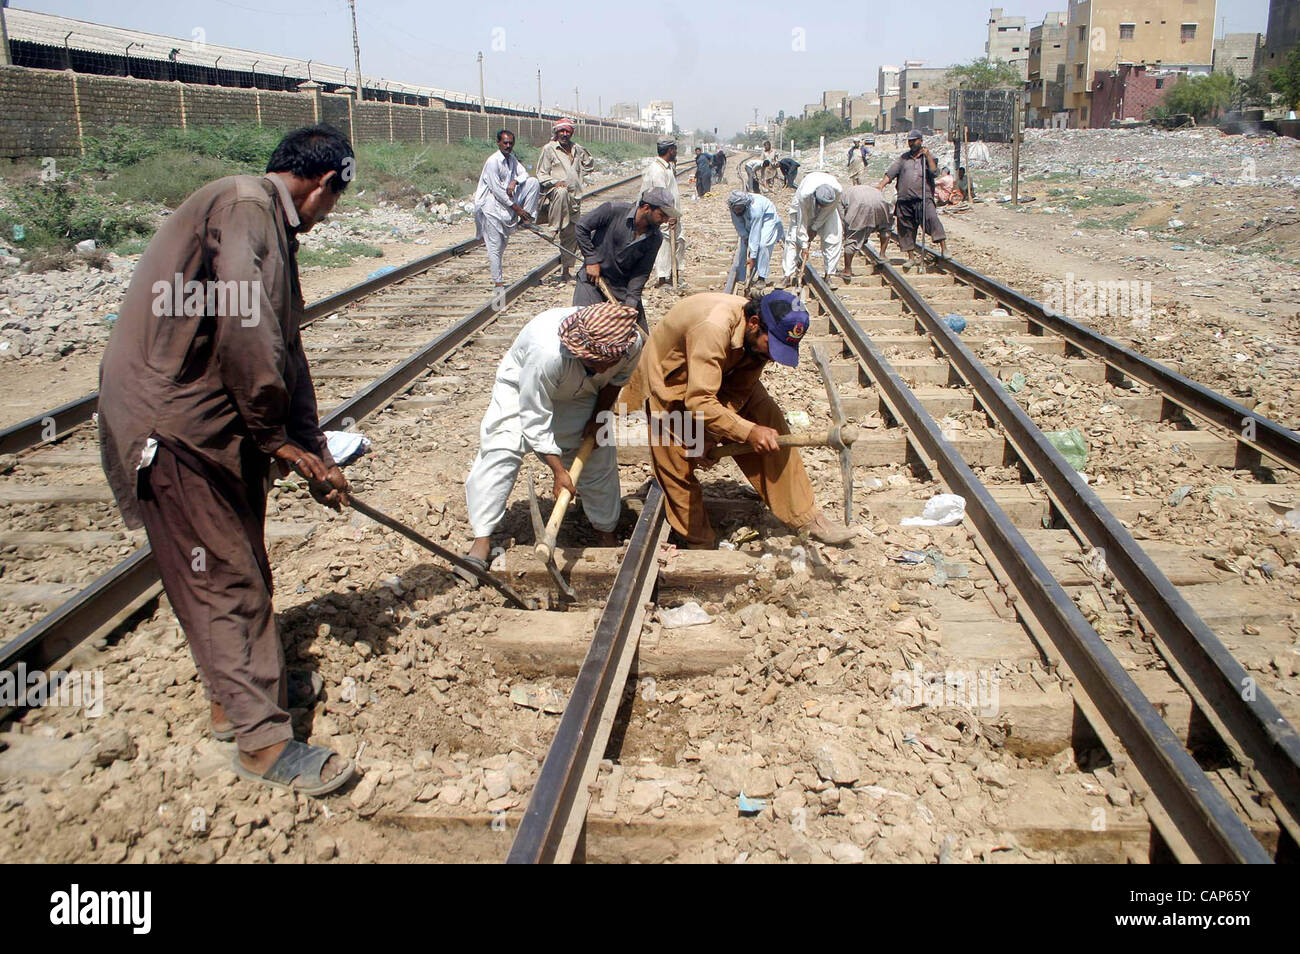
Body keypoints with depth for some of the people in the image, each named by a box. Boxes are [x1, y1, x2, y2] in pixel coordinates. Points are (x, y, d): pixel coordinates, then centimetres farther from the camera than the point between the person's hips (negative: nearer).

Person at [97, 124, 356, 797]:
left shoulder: (269, 223, 17)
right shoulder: (244, 203, -15)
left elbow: (283, 349, 17)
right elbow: (244, 327, -26)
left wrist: (314, 454, 15)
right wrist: (278, 435, -15)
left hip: (217, 425, 10)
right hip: (174, 426, -10)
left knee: (241, 568, 18)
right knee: (224, 578, -3)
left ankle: (235, 695, 35)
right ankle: (261, 739, 8)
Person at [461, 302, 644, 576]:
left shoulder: (633, 343, -33)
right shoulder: (547, 354, -47)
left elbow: (618, 378, -4)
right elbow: (535, 419, -35)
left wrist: (599, 417, -9)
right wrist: (558, 471, -33)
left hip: (580, 395, 4)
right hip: (522, 387, -4)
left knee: (598, 458, -1)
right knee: (500, 453, -19)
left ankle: (606, 533, 21)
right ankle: (482, 539, -12)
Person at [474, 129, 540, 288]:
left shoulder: (511, 158, 9)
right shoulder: (493, 161, -17)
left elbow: (524, 174, 8)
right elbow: (496, 190, -19)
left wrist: (514, 182, -16)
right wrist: (516, 208, -17)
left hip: (507, 201, 7)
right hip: (492, 205, -7)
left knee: (533, 182, -6)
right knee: (496, 245, -6)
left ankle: (525, 219, -4)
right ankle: (498, 282, 2)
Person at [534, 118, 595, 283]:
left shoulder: (576, 149, 18)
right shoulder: (549, 149, 1)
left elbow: (590, 165, 37)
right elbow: (541, 174, -4)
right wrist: (555, 182, -20)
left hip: (575, 198, 6)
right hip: (554, 193, -6)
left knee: (572, 235, 5)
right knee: (562, 192, -43)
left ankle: (565, 270, 15)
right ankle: (554, 228, -36)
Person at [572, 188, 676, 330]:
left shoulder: (655, 238, -8)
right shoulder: (614, 211, -18)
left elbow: (642, 272, -5)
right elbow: (582, 226, -9)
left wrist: (631, 302, -14)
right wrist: (592, 260, -11)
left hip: (623, 286, 3)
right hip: (593, 276, -3)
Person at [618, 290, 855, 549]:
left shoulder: (758, 336, -19)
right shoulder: (713, 328, -42)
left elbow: (737, 392, -13)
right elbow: (699, 403, -45)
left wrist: (710, 436, -24)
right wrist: (749, 431, -51)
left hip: (721, 374, 6)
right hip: (670, 382, -6)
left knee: (770, 423, -8)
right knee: (678, 467, -5)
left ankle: (803, 516, -3)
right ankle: (699, 544, 15)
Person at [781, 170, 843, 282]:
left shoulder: (837, 190, -37)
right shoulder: (805, 194, -41)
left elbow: (828, 210, -17)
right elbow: (802, 220, -29)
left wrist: (814, 228, -10)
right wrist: (804, 244, -24)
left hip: (828, 211, 2)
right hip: (802, 206, -2)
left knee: (834, 237, -14)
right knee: (794, 238, -11)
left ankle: (829, 275, -8)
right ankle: (788, 276, -6)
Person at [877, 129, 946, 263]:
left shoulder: (928, 157, 12)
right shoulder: (903, 158, 18)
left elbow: (934, 171, -4)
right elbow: (891, 172, 10)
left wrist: (927, 155, -7)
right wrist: (881, 185, -4)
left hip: (923, 198, -3)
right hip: (904, 200, 3)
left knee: (932, 219, -24)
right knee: (906, 228, 5)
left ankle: (944, 248, -27)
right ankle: (911, 257, 15)